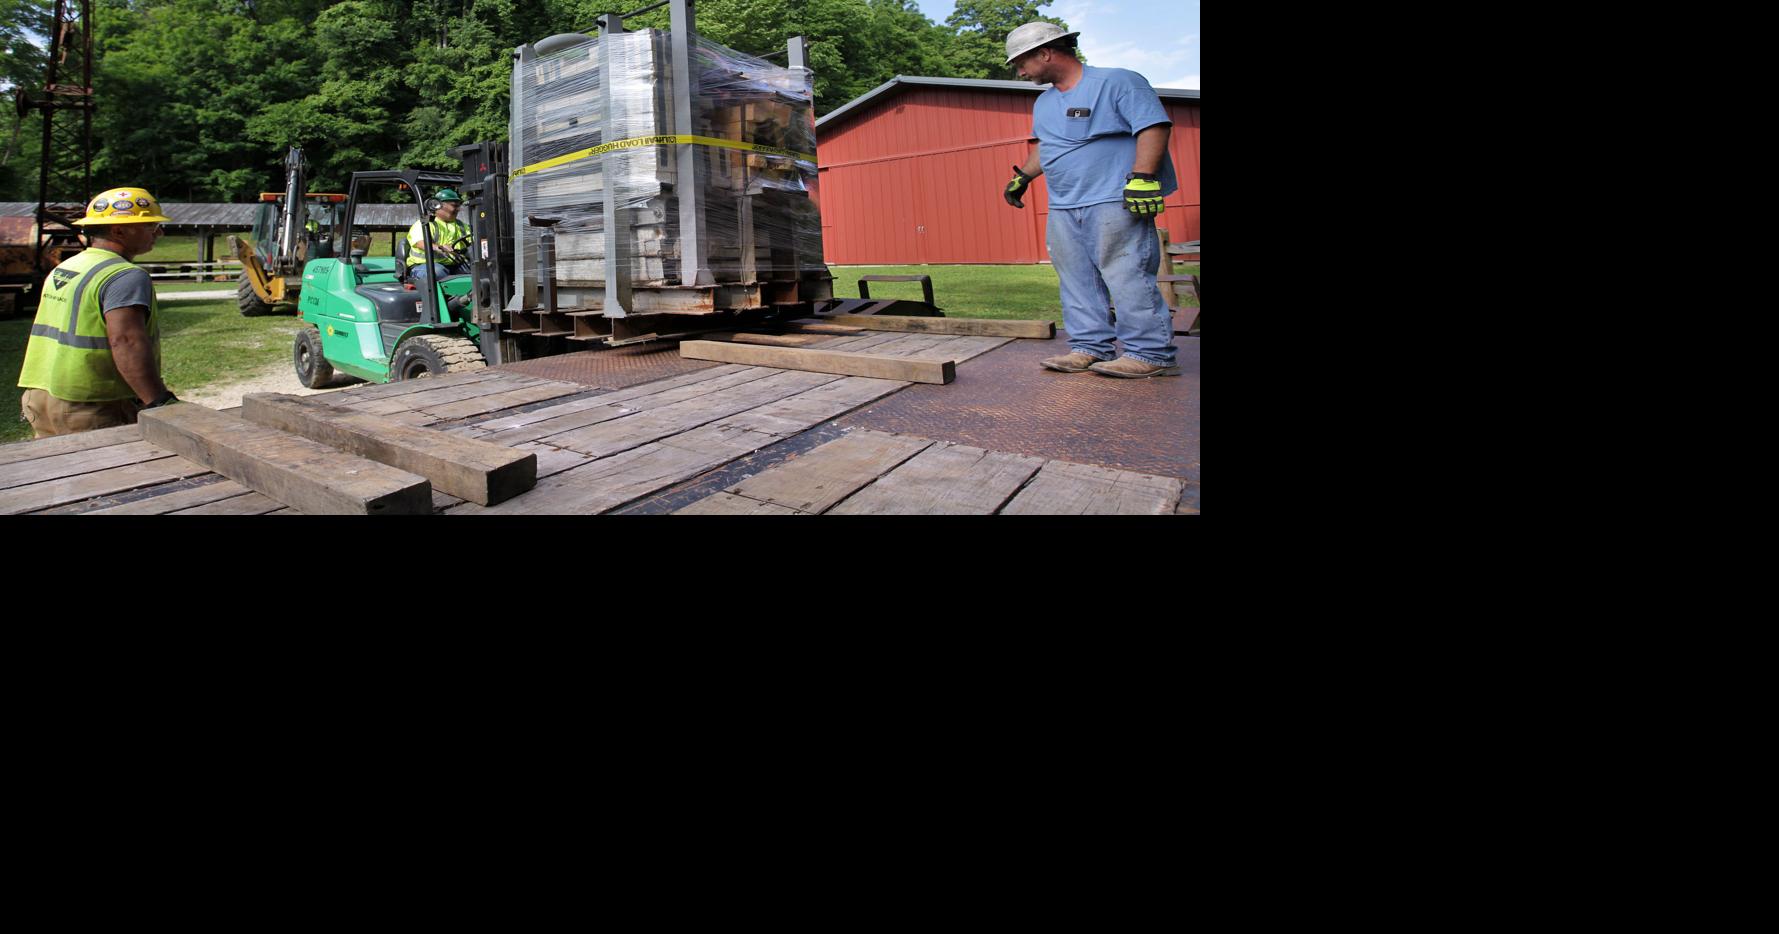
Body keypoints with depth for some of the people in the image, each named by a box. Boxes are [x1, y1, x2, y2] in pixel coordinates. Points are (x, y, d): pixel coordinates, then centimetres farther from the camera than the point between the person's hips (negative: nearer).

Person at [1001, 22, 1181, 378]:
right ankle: (1089, 347, 11)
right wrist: (1023, 176, 30)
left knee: (1126, 276, -12)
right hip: (1063, 209, 8)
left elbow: (1153, 126, -10)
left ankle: (1151, 353, -9)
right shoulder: (1044, 103, 21)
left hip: (1114, 202, -8)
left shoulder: (1117, 82, -4)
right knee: (1076, 282, 5)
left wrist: (1142, 176, -20)